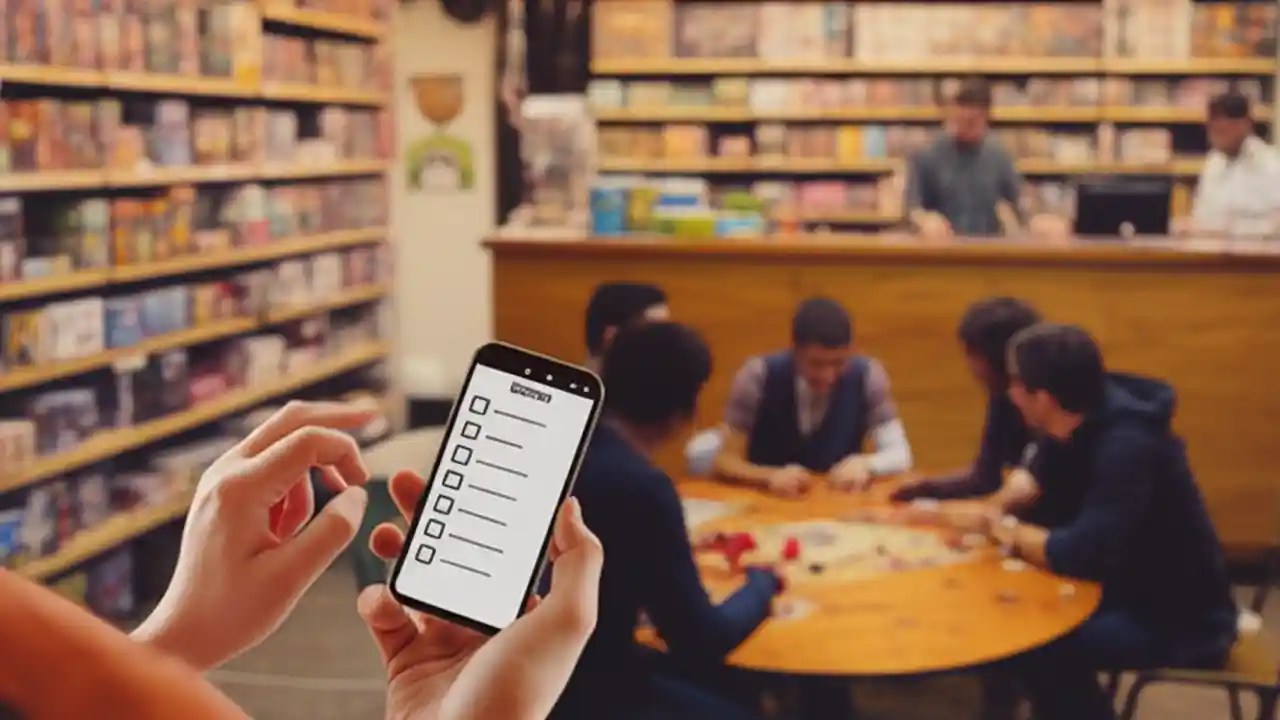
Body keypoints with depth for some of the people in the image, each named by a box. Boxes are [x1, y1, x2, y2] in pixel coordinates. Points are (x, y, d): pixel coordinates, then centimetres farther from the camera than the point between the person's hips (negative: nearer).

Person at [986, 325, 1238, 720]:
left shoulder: (1127, 446, -28)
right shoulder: (1072, 429, -1)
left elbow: (1085, 554, -33)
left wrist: (1008, 531, -17)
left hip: (1182, 622, -9)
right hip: (1127, 592, 9)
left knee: (1040, 643, -24)